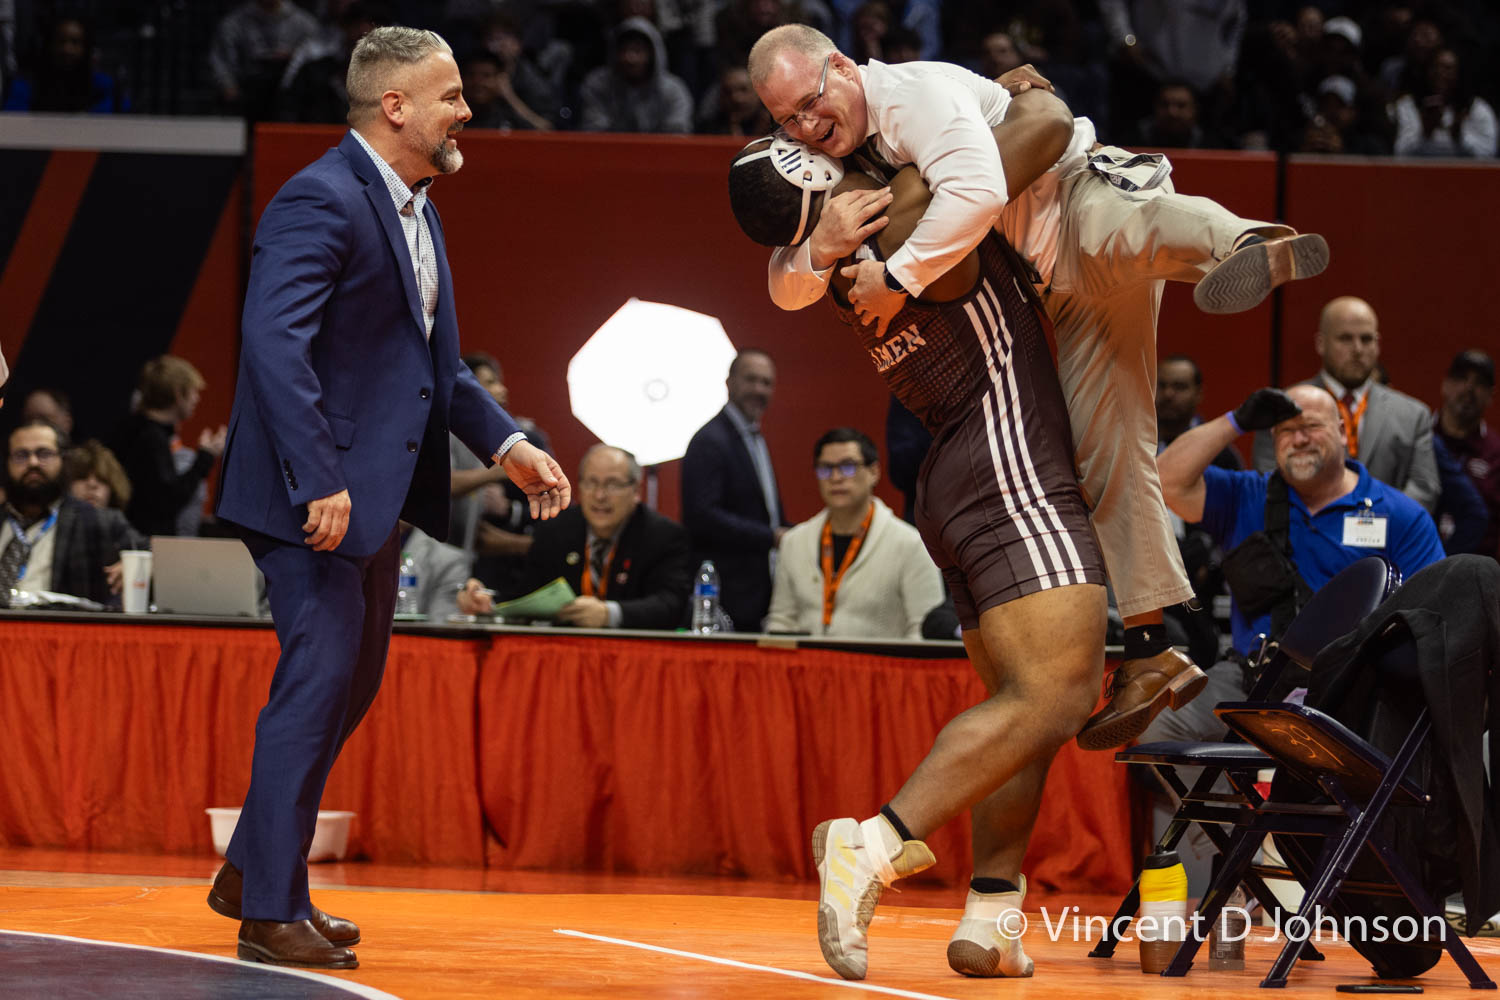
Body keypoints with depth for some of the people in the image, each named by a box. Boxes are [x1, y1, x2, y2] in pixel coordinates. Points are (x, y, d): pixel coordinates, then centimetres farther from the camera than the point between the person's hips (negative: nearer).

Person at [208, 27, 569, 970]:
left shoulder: (416, 210, 15)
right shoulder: (322, 202, -17)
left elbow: (434, 361, 22)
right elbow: (275, 341, -26)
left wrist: (507, 442, 9)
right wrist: (320, 483, -30)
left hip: (377, 492, 10)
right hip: (315, 495, -10)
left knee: (354, 680, 16)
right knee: (318, 679, -10)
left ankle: (252, 872, 28)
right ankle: (271, 911, -4)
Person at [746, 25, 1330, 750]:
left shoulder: (916, 93, -18)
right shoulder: (839, 159, 9)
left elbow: (977, 193, -35)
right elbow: (787, 291, 11)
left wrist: (897, 278, -28)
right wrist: (822, 249, -13)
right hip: (1062, 293, 8)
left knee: (1105, 237, -44)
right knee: (1101, 446, 0)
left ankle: (1249, 246, -70)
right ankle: (1149, 649, -1)